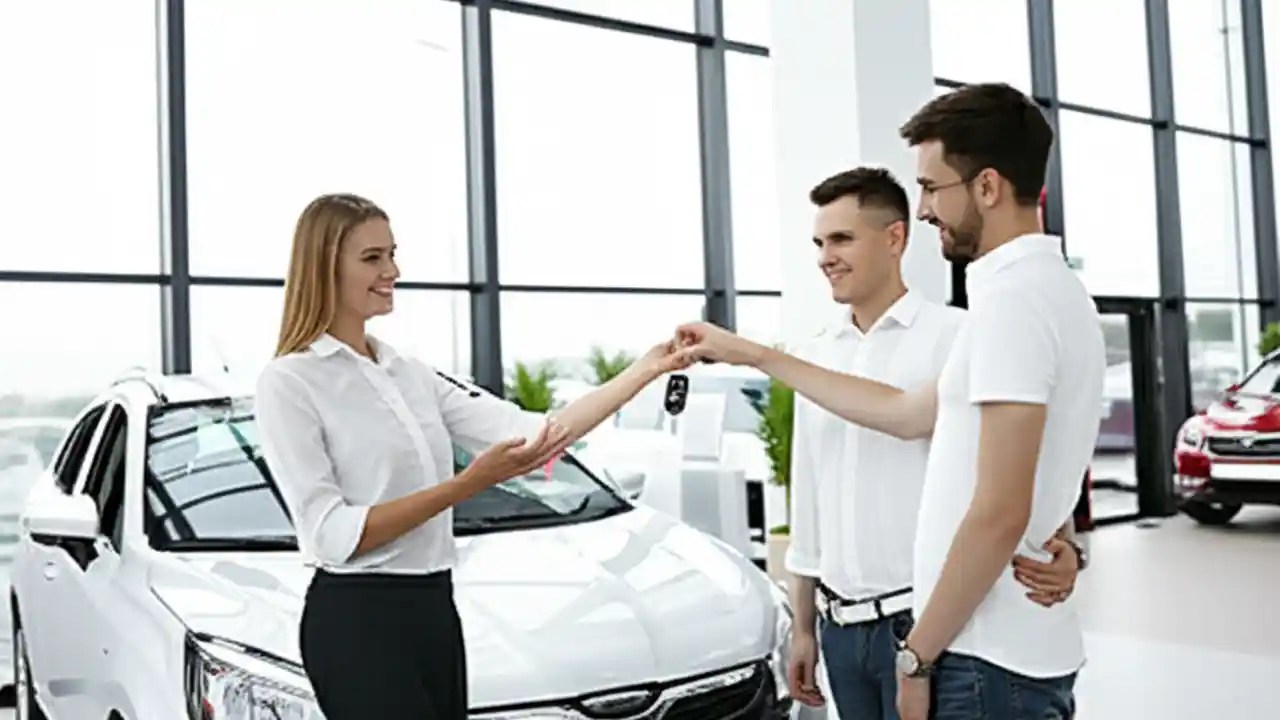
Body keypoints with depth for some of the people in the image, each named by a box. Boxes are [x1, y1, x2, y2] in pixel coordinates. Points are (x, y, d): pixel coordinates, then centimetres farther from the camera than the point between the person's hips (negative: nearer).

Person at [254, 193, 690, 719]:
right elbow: (332, 533, -17)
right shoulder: (288, 382, -9)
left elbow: (532, 434, 3)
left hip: (434, 610, 7)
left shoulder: (410, 373, 11)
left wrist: (645, 370, -4)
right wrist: (469, 484, -23)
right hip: (356, 621, -6)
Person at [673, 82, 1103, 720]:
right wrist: (752, 355, 21)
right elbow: (907, 413, 18)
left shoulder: (1014, 296, -19)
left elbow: (1000, 515, -24)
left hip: (990, 663, -9)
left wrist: (919, 654, -13)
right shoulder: (1048, 288, 13)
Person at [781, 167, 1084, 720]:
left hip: (925, 620, -5)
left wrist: (1057, 544, -30)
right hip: (842, 629, 6)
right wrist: (803, 627, 14)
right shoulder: (812, 356, 9)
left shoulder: (954, 336, -8)